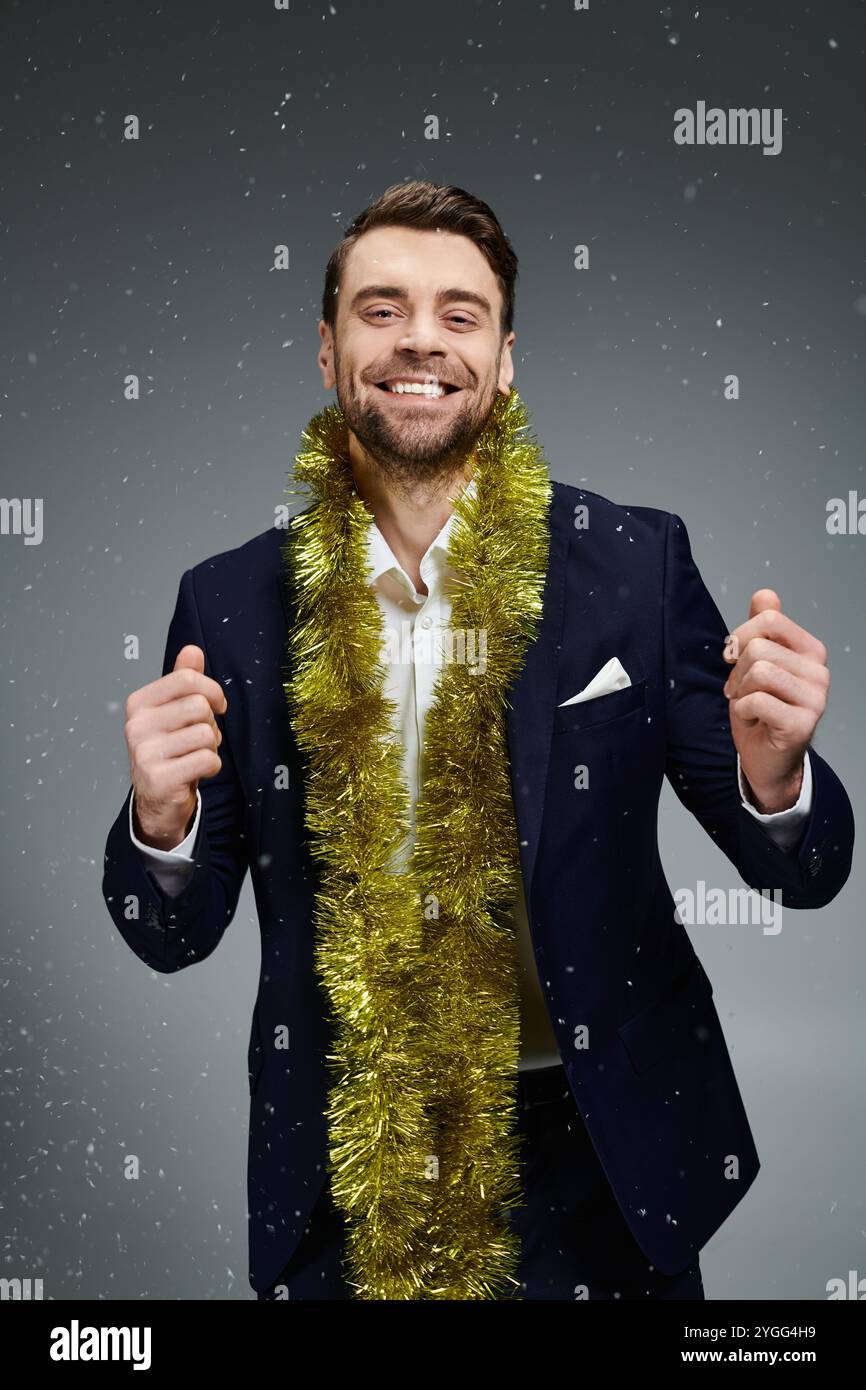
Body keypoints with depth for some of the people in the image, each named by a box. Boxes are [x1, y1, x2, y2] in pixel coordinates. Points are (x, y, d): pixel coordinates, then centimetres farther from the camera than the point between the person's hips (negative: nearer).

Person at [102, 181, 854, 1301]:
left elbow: (799, 872, -3)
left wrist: (772, 773, -26)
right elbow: (175, 937, 0)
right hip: (341, 1173, 1)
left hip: (598, 1160, 0)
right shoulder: (231, 602, -5)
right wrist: (162, 821, -22)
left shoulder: (638, 563, -8)